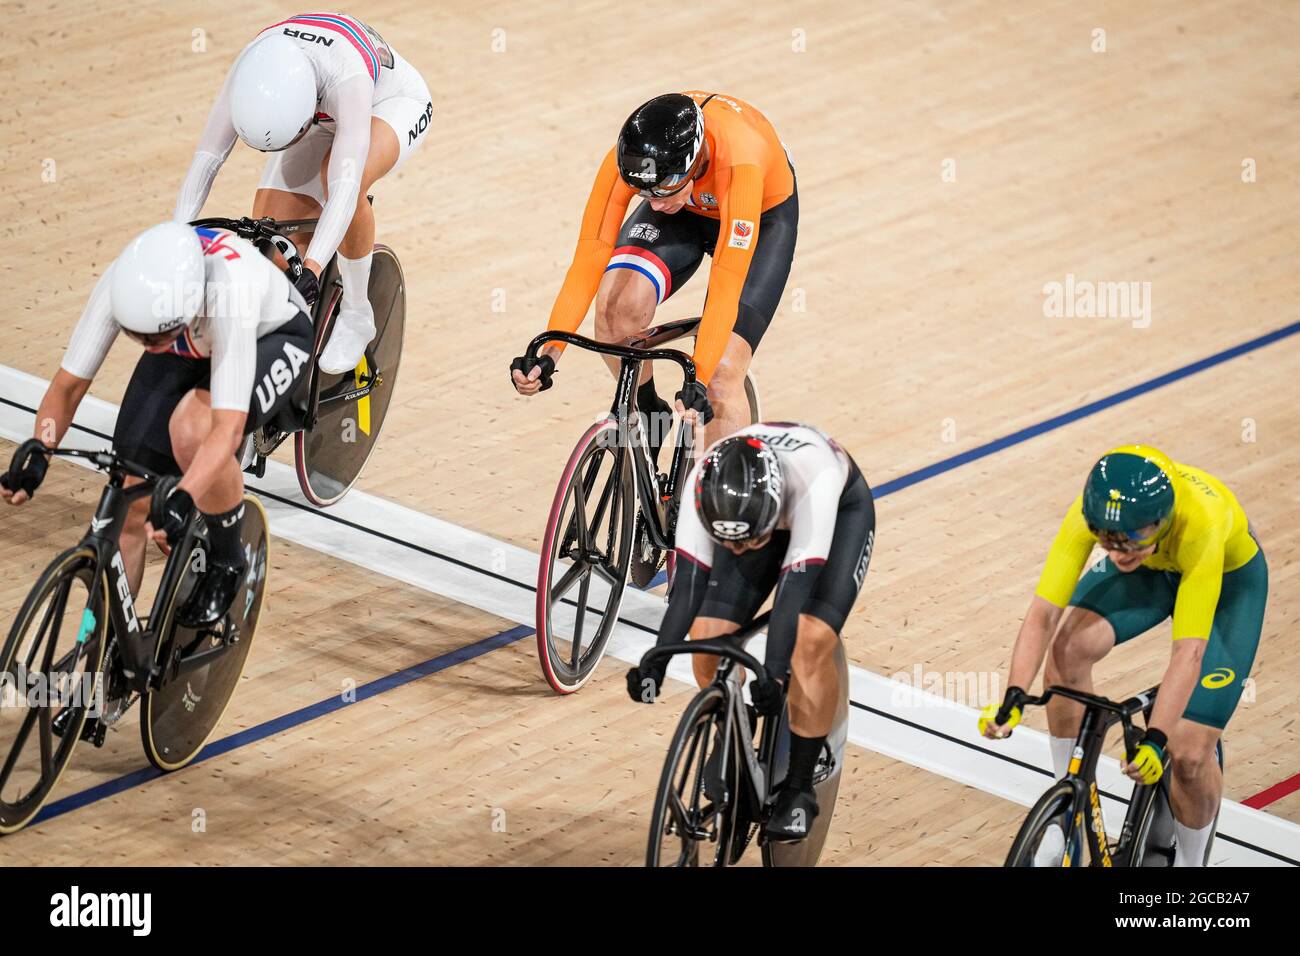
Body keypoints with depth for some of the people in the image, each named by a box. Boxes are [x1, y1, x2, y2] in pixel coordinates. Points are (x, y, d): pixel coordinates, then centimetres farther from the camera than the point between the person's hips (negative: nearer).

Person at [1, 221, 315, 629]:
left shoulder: (229, 290, -44)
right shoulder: (120, 284, -32)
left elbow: (228, 427, -46)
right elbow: (69, 384, -20)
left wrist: (182, 500, -60)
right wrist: (36, 458, -35)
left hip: (270, 338, -5)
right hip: (189, 349, 5)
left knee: (191, 430, -35)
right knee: (129, 503, -8)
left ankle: (226, 563, -9)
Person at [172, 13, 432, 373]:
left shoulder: (347, 76, -44)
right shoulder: (250, 70, -31)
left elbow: (345, 185, -49)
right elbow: (207, 157, -26)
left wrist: (311, 269, -58)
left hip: (392, 104, -5)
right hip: (325, 116, 5)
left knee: (339, 175, -38)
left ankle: (357, 314, -17)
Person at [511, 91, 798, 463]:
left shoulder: (738, 163, -44)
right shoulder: (626, 158, -34)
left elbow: (726, 286, -46)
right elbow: (591, 254, -31)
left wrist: (699, 381, -54)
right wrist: (549, 354, -40)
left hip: (761, 216, -3)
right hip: (684, 215, 3)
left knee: (723, 374, -16)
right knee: (617, 307, -25)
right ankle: (646, 415, 3)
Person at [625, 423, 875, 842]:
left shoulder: (814, 477, -44)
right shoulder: (705, 482, -34)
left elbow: (795, 586, -45)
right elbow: (689, 581, -32)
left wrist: (774, 671, -51)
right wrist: (656, 660, -41)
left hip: (840, 511, -3)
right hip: (763, 516, 4)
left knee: (811, 643, -23)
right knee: (707, 636, -12)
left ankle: (799, 789, -9)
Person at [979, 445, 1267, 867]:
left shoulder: (1200, 525, -44)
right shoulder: (1092, 511, -34)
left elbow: (1188, 650, -47)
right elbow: (1043, 612, -35)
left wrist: (1155, 740, -55)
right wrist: (1013, 698, -48)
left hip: (1228, 576, -3)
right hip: (1150, 568, 3)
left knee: (1190, 754, -12)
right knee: (1069, 649, -27)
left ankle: (1189, 863, 17)